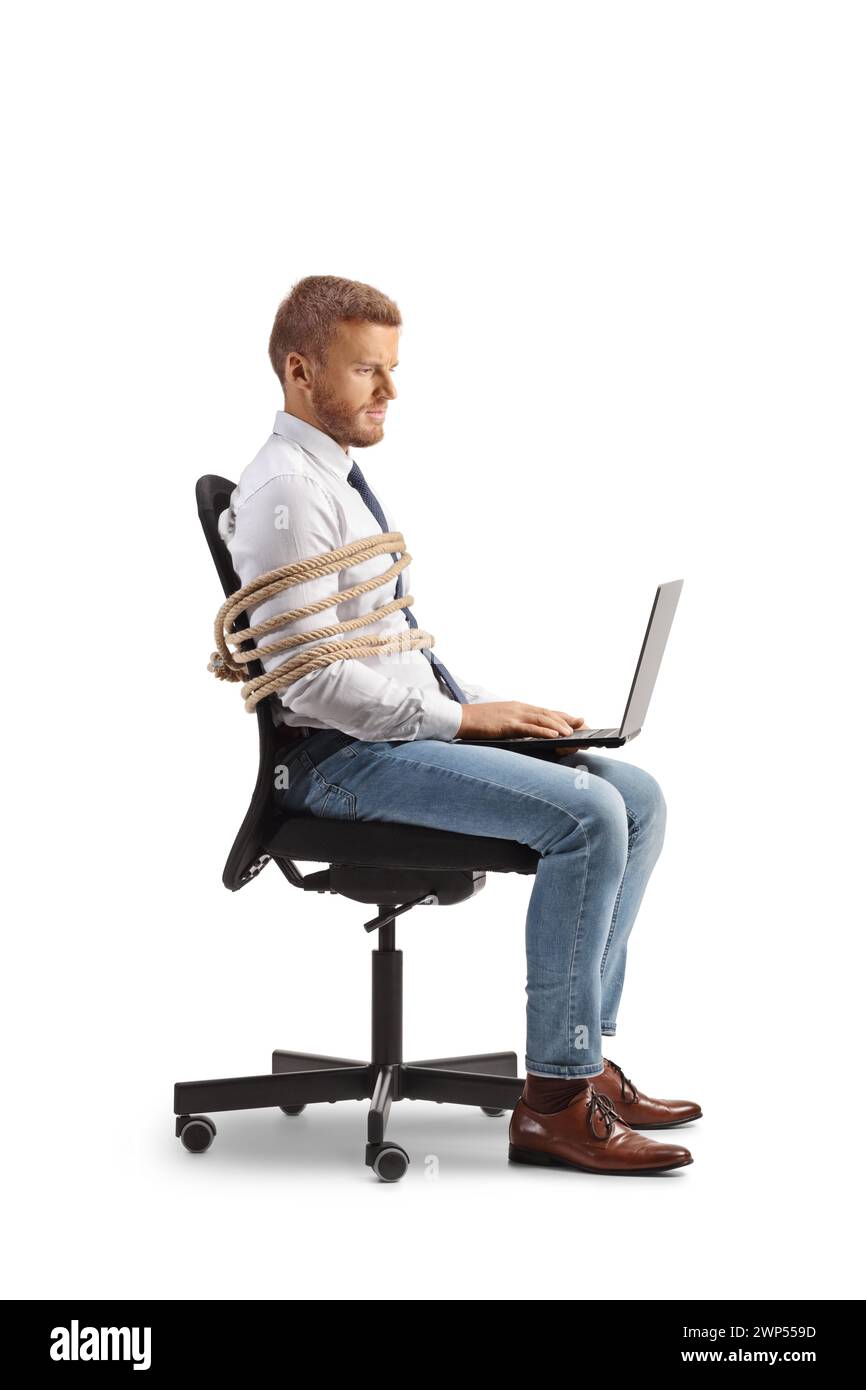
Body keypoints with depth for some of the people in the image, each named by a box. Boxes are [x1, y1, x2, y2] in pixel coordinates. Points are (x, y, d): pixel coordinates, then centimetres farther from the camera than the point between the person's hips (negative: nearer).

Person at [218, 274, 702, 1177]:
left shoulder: (345, 478, 18)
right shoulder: (286, 493, -13)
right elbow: (311, 679, -21)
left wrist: (479, 704, 7)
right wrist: (460, 718, -16)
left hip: (405, 730, 10)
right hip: (341, 759, -10)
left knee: (636, 797, 2)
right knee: (584, 815, -25)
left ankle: (584, 1058, 2)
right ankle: (554, 1101, -20)